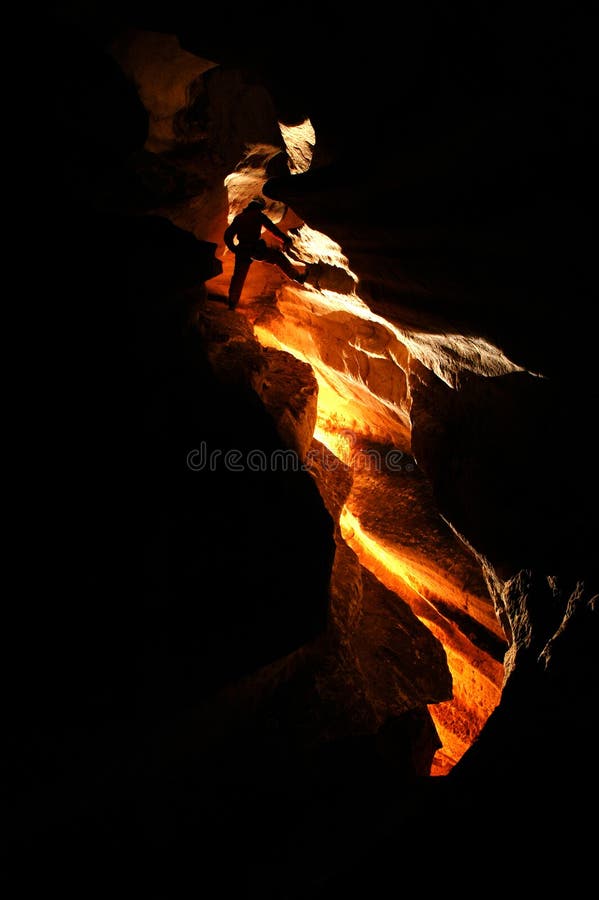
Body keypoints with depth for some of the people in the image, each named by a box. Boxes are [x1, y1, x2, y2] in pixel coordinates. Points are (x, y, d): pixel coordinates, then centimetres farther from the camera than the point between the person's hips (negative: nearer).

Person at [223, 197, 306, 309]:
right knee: (278, 256, 14)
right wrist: (285, 239, 2)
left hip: (242, 250, 4)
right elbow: (273, 229, -2)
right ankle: (298, 277, 14)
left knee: (239, 276, 12)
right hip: (256, 248, -4)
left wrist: (233, 248, 20)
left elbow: (228, 235, 16)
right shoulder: (259, 215, 5)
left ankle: (232, 302, 14)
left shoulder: (239, 217, 19)